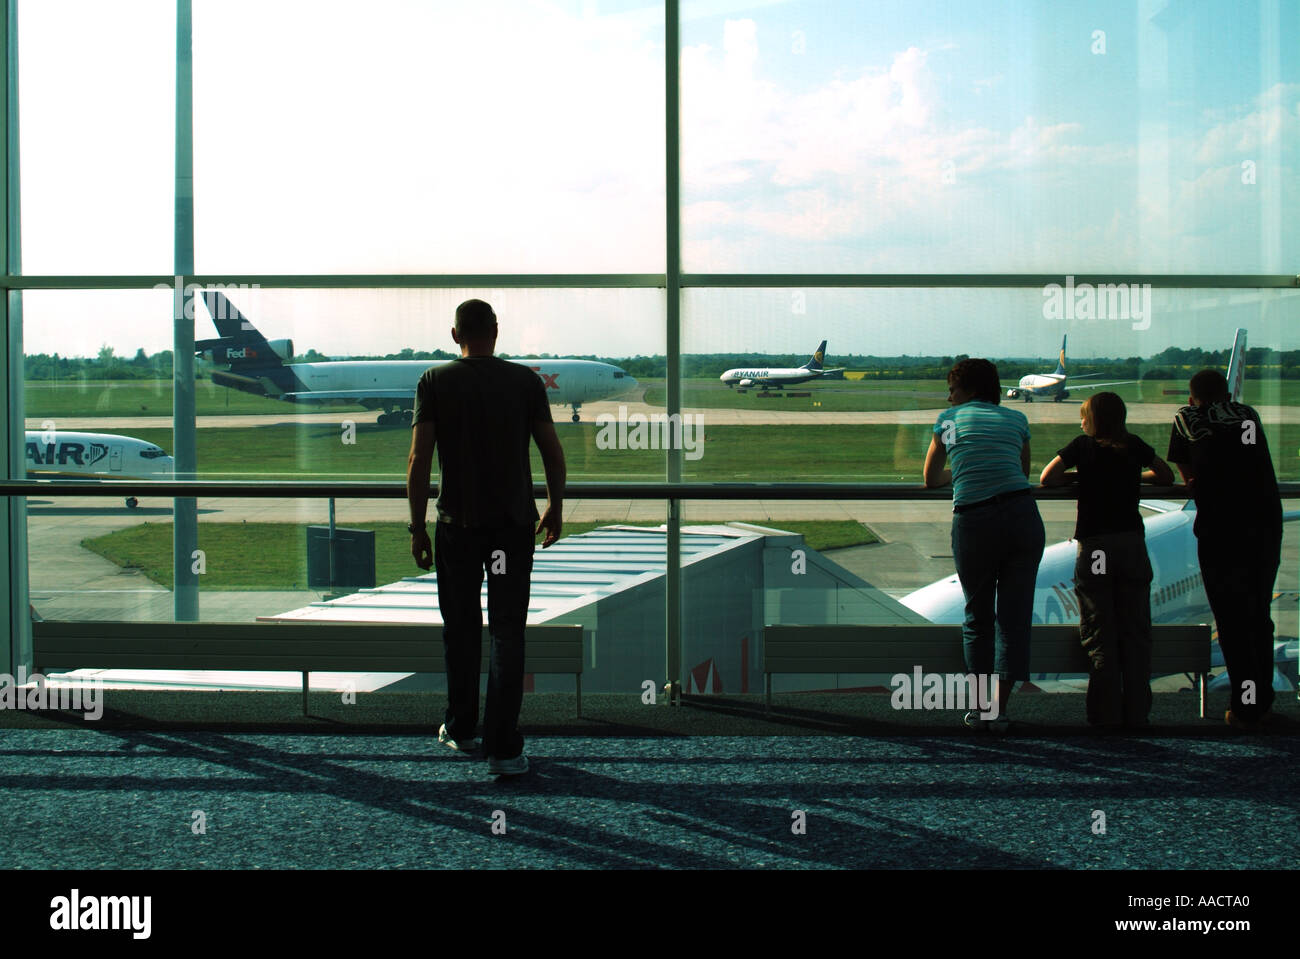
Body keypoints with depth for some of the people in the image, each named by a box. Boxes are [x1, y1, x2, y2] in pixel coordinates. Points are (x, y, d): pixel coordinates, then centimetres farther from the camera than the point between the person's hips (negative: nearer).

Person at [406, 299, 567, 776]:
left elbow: (419, 459, -8)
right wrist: (555, 507, 16)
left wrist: (417, 527, -2)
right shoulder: (525, 380, -1)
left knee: (461, 629, 16)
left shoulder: (435, 382, -3)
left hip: (457, 524, 0)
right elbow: (552, 451, 1)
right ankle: (503, 747, -4)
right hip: (514, 523, 0)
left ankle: (461, 730, 28)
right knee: (508, 633, 1)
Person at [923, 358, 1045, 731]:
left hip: (973, 523, -1)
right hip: (1022, 515, 1)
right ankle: (1000, 710, 5)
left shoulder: (949, 419, 13)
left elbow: (930, 480, 22)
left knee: (977, 617, 14)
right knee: (1014, 616, 6)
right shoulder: (1016, 419, 17)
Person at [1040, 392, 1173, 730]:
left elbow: (1047, 478, -3)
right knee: (1135, 631, 6)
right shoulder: (1134, 445, 7)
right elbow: (1166, 476, 18)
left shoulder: (1083, 446, 0)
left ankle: (1106, 714, 0)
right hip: (1132, 541, 2)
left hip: (1094, 546, -2)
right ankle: (1136, 712, 6)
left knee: (1100, 634, 1)